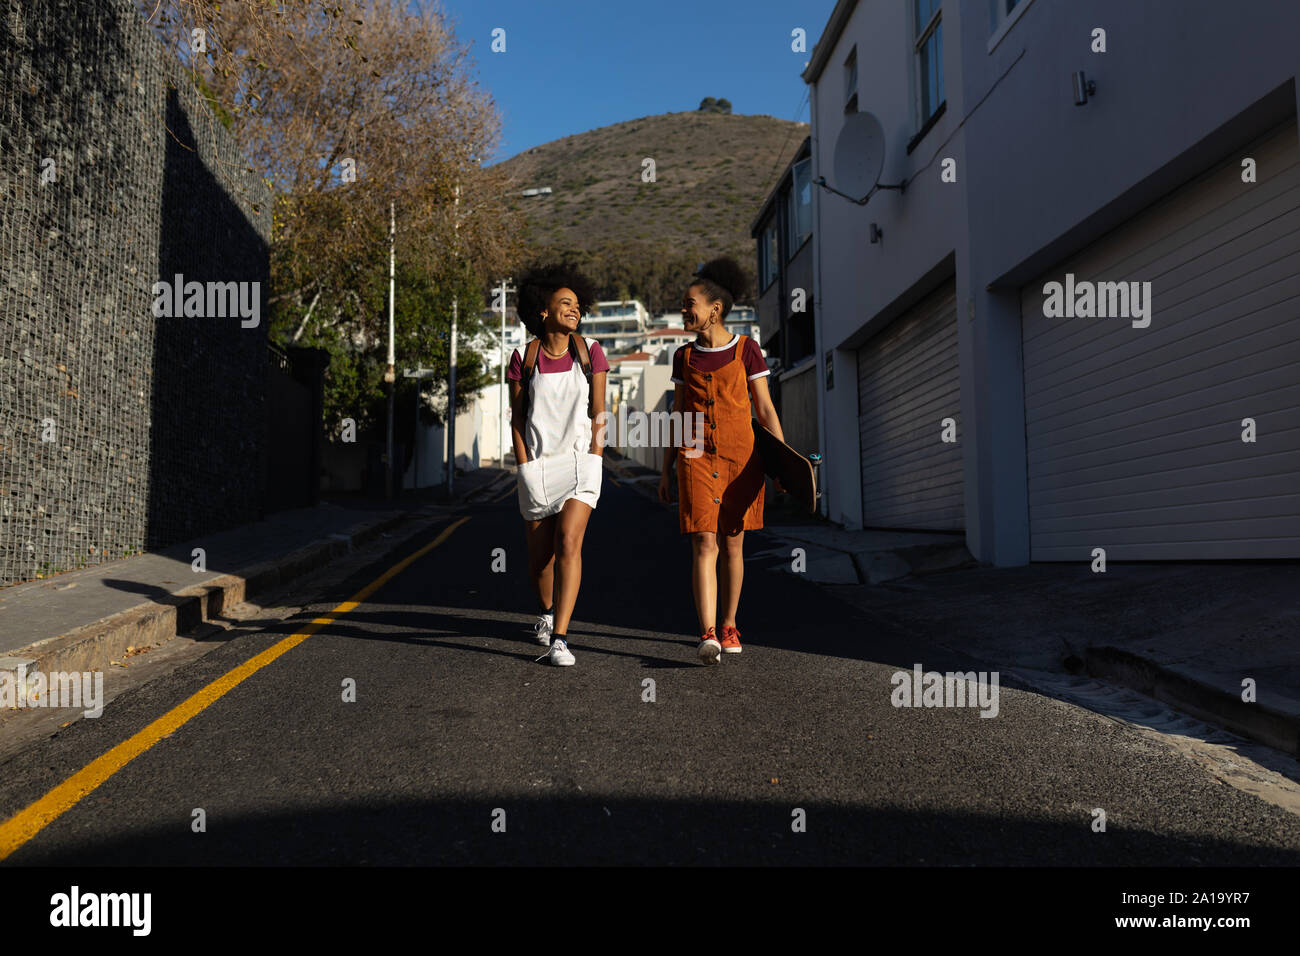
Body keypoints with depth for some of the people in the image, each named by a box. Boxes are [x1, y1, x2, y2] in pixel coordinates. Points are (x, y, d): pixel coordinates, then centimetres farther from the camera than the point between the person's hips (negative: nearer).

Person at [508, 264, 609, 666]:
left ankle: (559, 639, -18)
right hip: (538, 464, 1)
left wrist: (593, 463, -5)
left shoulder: (590, 351, 2)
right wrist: (525, 469, -5)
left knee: (568, 543, -18)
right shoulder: (523, 358, 1)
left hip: (580, 460, -1)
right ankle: (547, 611, 39)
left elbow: (598, 413, 2)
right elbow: (516, 418, 3)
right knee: (539, 553, 9)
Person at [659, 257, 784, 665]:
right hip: (697, 458, 1)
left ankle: (728, 627, 23)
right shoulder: (684, 356, 10)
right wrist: (665, 472, 10)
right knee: (704, 544, -11)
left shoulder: (747, 349, 2)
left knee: (732, 545, 7)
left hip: (740, 458, -1)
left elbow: (765, 410, 2)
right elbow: (678, 416, 13)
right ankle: (708, 636, -15)